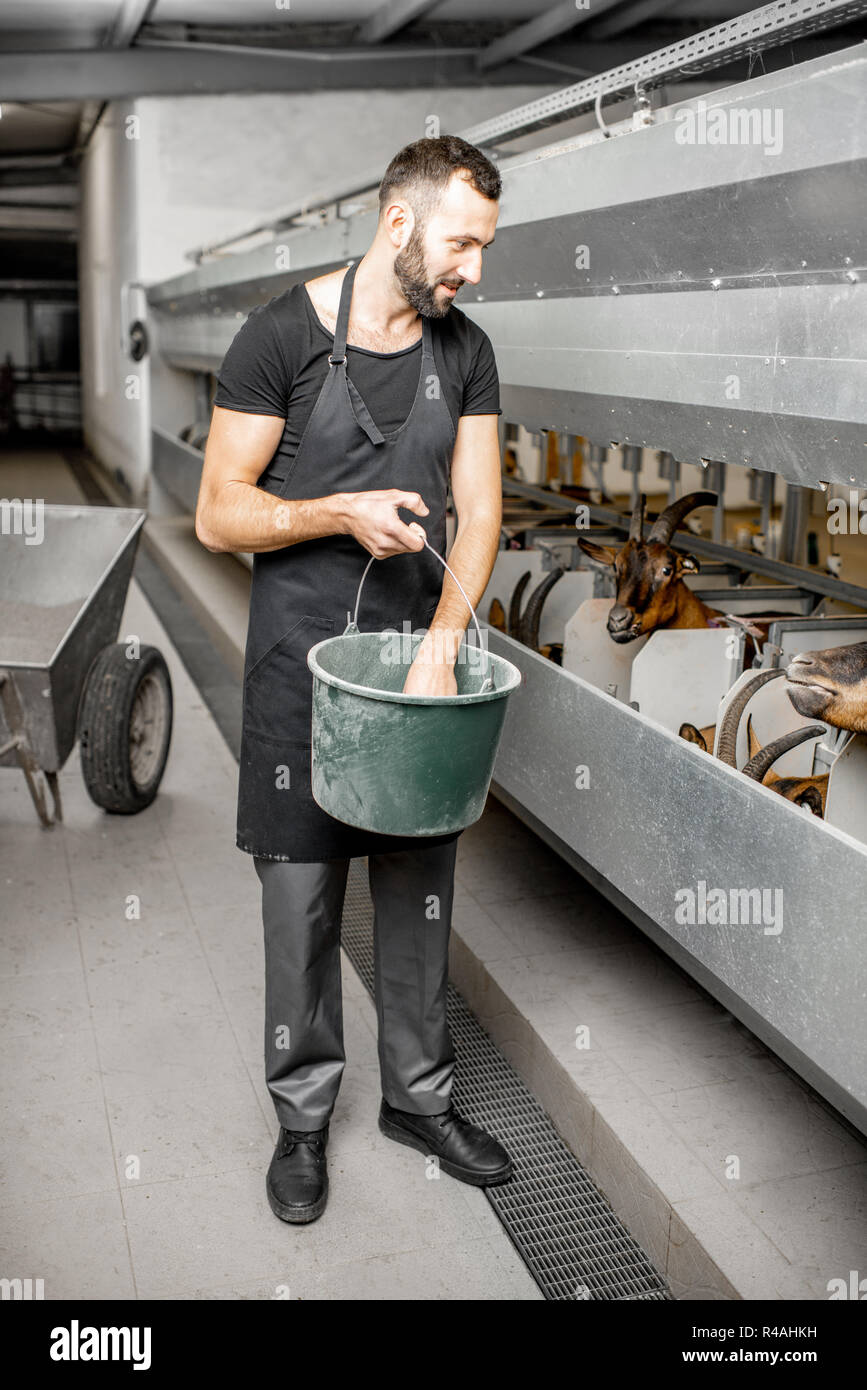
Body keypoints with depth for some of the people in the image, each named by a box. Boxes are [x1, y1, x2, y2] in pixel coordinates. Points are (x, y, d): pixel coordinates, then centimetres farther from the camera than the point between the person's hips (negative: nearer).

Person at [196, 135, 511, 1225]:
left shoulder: (465, 353, 5)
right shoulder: (281, 337, -10)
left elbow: (478, 512, -1)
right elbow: (217, 516, -9)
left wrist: (441, 644, -16)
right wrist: (342, 513, -25)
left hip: (421, 649, 4)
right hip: (301, 665, -4)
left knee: (421, 889, 13)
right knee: (302, 900, 6)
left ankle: (419, 1099, 31)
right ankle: (303, 1115, 25)